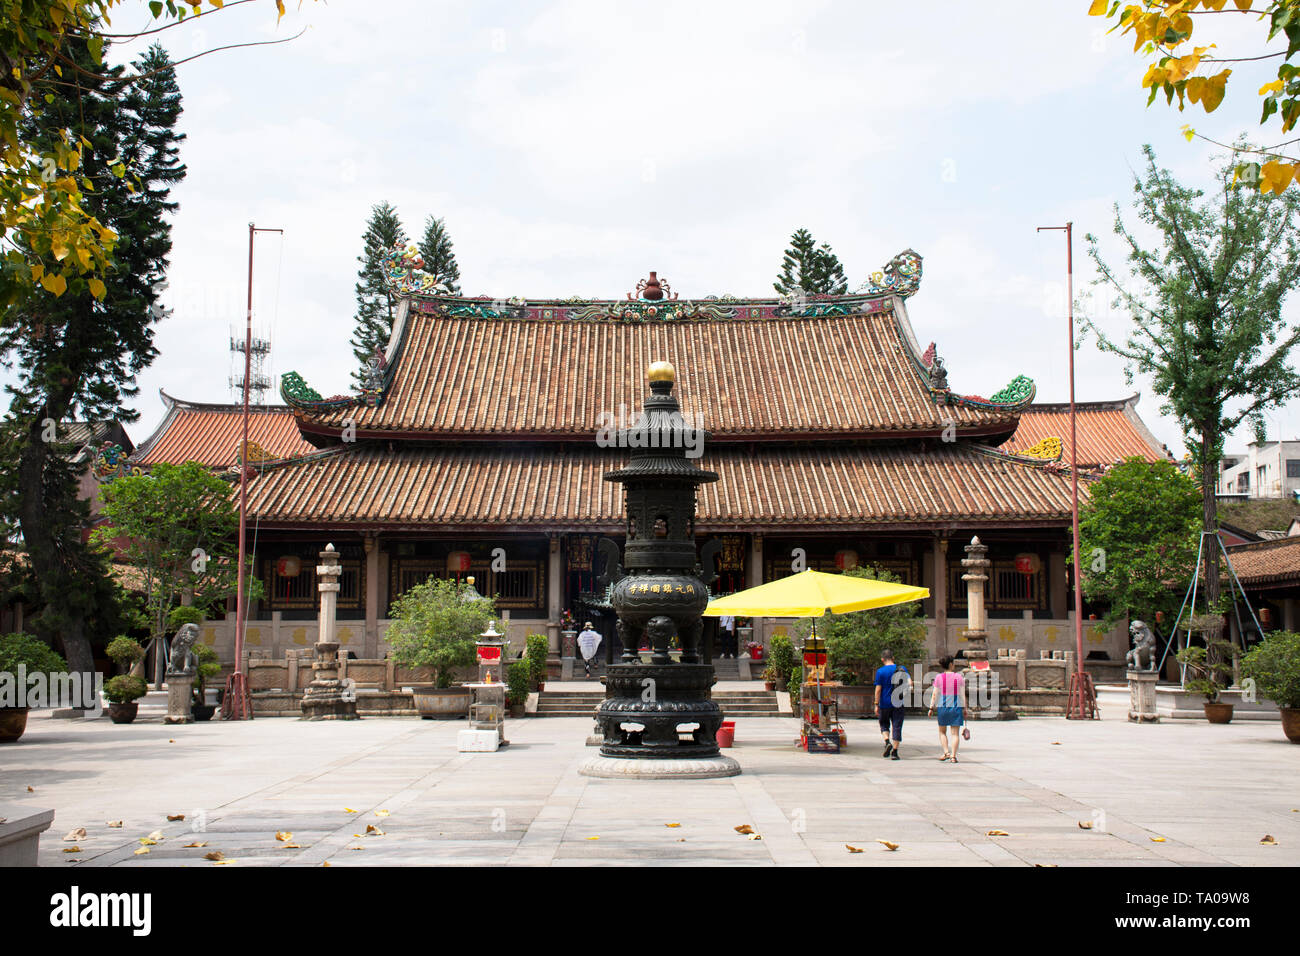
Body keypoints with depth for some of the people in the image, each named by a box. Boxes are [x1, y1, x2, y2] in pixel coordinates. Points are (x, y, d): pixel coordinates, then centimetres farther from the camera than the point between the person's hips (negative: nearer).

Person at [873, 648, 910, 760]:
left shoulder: (880, 671, -6)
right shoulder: (902, 669, 2)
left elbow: (878, 689, -8)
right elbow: (910, 682, -7)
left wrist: (876, 705, -4)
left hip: (885, 703, -2)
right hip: (899, 704, 2)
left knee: (884, 724, 18)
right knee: (897, 727, 5)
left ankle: (887, 742, -5)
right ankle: (894, 753, 1)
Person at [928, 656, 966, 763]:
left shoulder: (939, 677, -1)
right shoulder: (959, 677, -1)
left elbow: (935, 694, -2)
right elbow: (963, 695, 0)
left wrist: (932, 708, 5)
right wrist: (964, 709, 7)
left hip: (943, 706, 0)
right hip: (957, 706, 0)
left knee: (942, 731, 15)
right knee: (955, 733, 3)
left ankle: (946, 752, 0)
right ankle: (953, 755, -4)